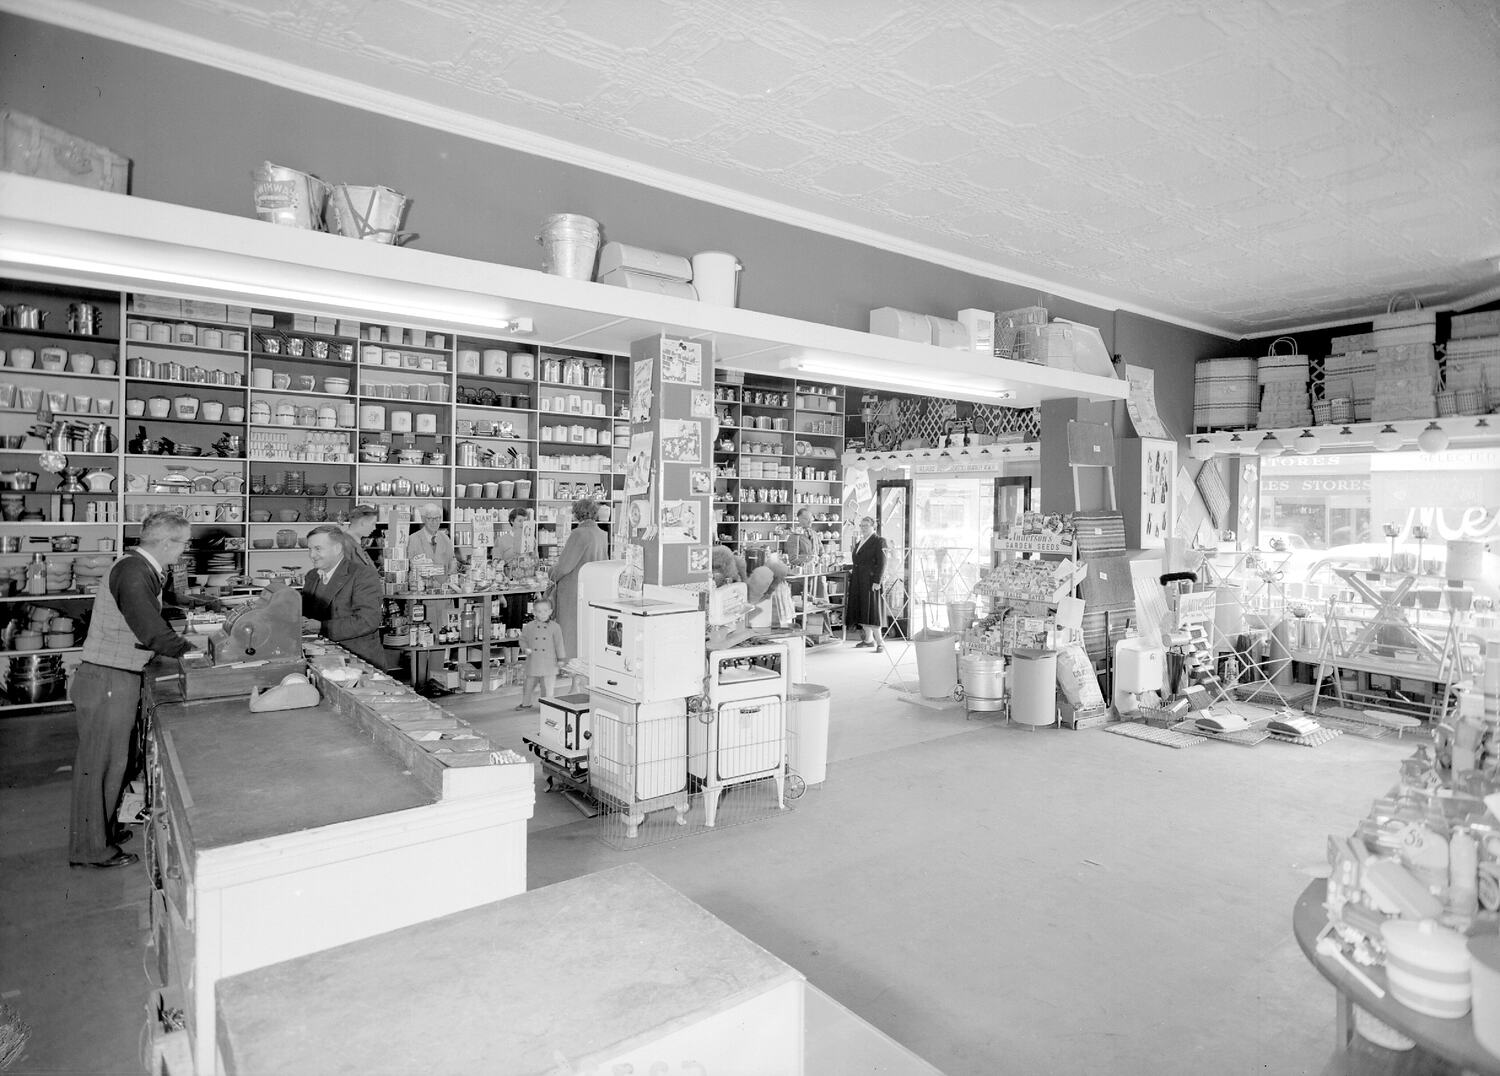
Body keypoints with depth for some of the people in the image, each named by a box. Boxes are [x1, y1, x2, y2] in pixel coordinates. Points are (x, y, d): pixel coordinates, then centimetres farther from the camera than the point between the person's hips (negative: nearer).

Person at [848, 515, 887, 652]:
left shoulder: (879, 541, -7)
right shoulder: (859, 541, 16)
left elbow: (882, 563, -13)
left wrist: (877, 581, -19)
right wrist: (853, 575, 16)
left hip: (871, 581, -8)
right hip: (858, 581, 8)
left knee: (872, 610, -8)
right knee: (861, 610, 10)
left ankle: (880, 642, -2)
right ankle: (868, 639, 21)